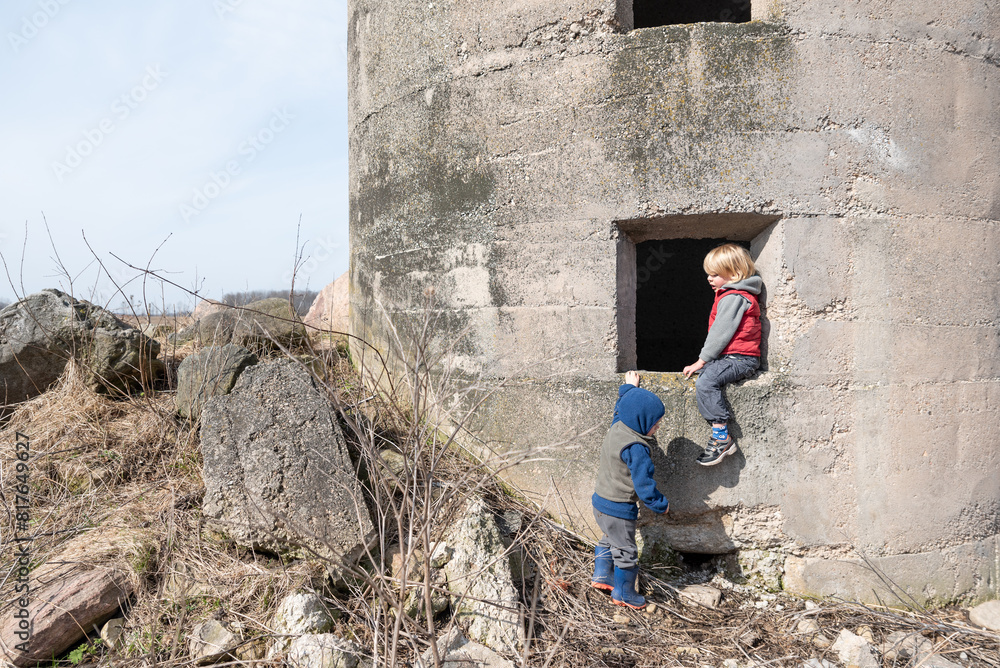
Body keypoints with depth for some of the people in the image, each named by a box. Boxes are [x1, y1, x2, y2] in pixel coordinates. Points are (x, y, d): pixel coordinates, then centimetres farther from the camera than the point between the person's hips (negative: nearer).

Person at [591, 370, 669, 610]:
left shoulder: (617, 427, -4)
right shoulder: (636, 448, -28)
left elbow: (622, 406, 19)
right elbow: (643, 483, -25)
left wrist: (630, 387, 33)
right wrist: (660, 505, -10)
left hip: (600, 501, 9)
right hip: (619, 509, -8)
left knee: (609, 539, 30)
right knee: (625, 551, 10)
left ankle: (601, 575, 40)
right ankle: (623, 594, 25)